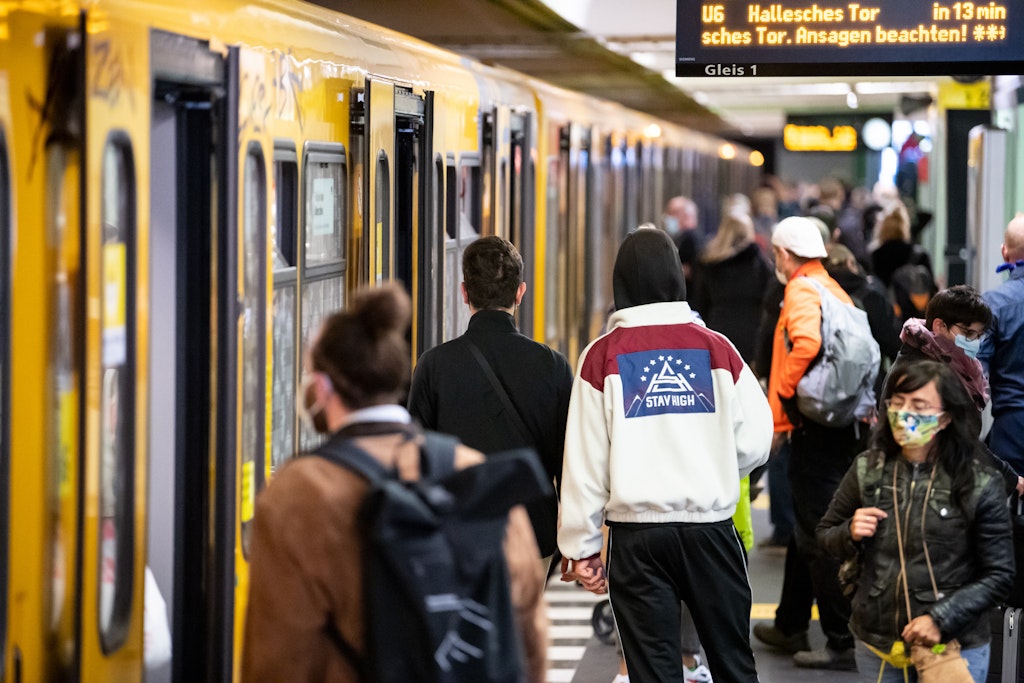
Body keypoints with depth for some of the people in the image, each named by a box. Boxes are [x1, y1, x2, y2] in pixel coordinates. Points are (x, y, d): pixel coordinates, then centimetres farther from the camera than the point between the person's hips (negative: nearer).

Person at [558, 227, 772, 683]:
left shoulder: (603, 356, -3)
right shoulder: (716, 348, 0)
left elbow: (585, 459, -3)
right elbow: (755, 441, -1)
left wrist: (580, 545, 4)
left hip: (636, 533, -1)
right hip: (710, 526, 1)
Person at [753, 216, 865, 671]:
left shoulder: (802, 291, -12)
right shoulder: (836, 291, 16)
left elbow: (806, 346, -30)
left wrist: (778, 413, -19)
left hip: (814, 430, -10)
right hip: (844, 426, 10)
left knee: (818, 536, -6)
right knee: (806, 530, 21)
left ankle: (844, 643, -5)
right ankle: (790, 626, 33)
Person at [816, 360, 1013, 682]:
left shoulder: (980, 487, -10)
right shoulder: (868, 470, -1)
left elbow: (998, 575, -7)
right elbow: (825, 534, 12)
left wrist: (941, 619, -16)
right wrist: (850, 534, -10)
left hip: (956, 648, -3)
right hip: (875, 645, 3)